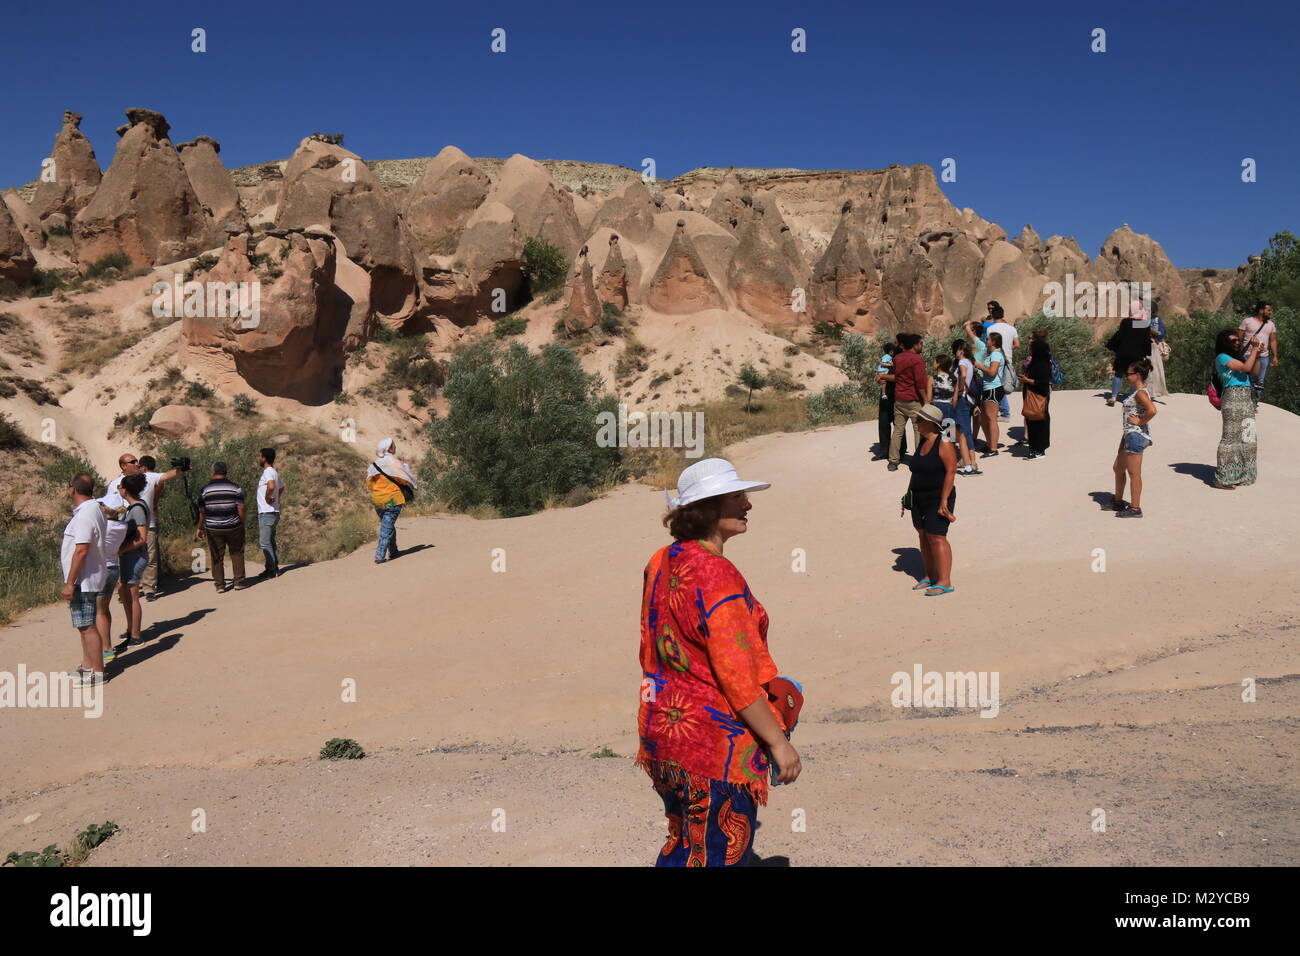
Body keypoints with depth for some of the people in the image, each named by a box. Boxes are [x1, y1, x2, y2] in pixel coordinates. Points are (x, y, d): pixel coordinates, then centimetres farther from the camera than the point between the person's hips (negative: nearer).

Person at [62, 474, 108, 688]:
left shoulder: (85, 514, -21)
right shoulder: (94, 508, 11)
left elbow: (81, 550, -25)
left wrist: (70, 583, -22)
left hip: (83, 580, -10)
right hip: (86, 580, 10)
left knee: (87, 626, -4)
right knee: (84, 625, 18)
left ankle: (97, 673, 2)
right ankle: (88, 666, 28)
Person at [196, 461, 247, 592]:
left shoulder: (204, 490, -2)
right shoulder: (235, 488, -5)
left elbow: (202, 512, 0)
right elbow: (242, 508, -9)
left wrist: (200, 528, 12)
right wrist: (241, 521, 9)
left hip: (213, 529, 1)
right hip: (233, 527, -1)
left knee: (217, 557, 8)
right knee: (237, 554, 13)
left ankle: (220, 585, 9)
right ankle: (239, 581, 12)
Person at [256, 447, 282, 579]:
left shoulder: (268, 472, -16)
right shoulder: (274, 472, 15)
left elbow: (271, 486, -37)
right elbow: (281, 487, 33)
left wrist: (267, 498, -21)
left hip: (267, 513, -10)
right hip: (271, 512, 10)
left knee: (265, 542, -6)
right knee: (270, 542, 15)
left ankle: (271, 570, -3)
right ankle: (274, 568, 19)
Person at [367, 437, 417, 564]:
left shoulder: (374, 464, 5)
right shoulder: (393, 462, -13)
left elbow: (369, 482, 9)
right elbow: (405, 478, -9)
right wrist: (405, 466, 8)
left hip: (377, 500, 6)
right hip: (392, 499, -6)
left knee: (386, 526, 20)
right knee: (387, 528, -3)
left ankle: (393, 552, 30)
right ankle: (380, 556, -8)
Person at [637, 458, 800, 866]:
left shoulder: (662, 562, 5)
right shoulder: (714, 574, -23)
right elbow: (736, 675, -24)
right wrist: (778, 741, -17)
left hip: (663, 729, 9)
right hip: (713, 740, -9)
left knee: (682, 845, 23)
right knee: (719, 852, 6)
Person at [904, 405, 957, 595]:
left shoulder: (944, 443, -15)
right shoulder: (922, 442, 11)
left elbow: (951, 472, -18)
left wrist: (944, 500, -20)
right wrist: (909, 492, 16)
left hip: (938, 498, -8)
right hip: (920, 498, 8)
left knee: (936, 537, -10)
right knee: (923, 536, 10)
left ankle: (944, 582, -7)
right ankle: (930, 576, 20)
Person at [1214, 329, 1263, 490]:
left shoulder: (1237, 357, 22)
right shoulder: (1222, 357, -4)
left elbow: (1254, 371, 17)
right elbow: (1246, 367, -13)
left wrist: (1257, 354, 4)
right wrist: (1254, 349, -5)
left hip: (1247, 399, 9)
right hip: (1233, 397, -9)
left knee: (1246, 437, 9)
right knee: (1231, 436, -9)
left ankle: (1239, 474, 17)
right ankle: (1221, 479, -6)